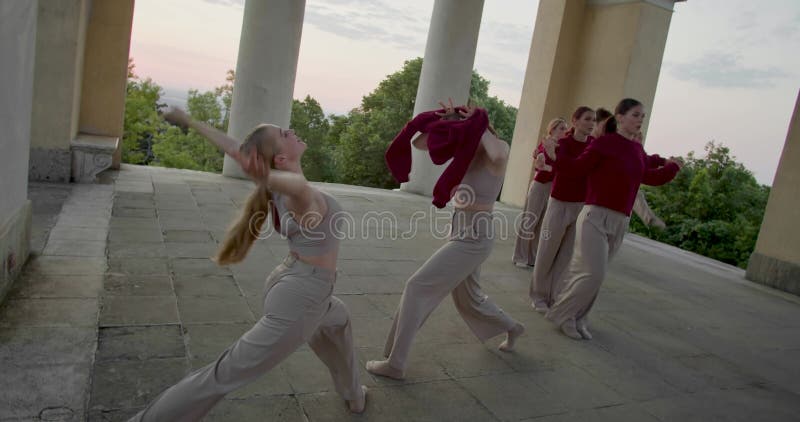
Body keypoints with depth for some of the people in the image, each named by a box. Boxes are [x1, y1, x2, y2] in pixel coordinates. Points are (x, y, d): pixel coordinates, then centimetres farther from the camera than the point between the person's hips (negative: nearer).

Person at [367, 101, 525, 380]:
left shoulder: (498, 149, -16)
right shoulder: (465, 147, 4)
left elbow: (498, 155, -44)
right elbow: (419, 143, 2)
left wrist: (478, 126, -28)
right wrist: (443, 122, -12)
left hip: (473, 240, -9)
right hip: (461, 236, 9)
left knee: (417, 288, -8)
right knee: (467, 299, 27)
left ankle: (395, 364, 2)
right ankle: (512, 328, 51)